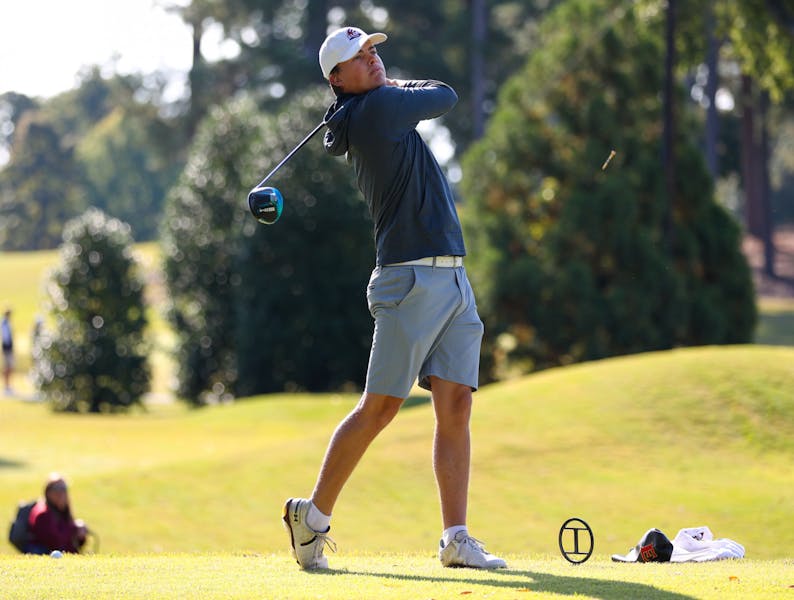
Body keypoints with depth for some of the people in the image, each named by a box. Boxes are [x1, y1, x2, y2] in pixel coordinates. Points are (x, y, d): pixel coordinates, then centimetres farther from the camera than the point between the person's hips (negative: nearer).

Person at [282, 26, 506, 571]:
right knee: (379, 407, -5)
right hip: (412, 277, -9)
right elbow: (446, 95, 5)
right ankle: (313, 515, 8)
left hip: (453, 277, 9)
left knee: (456, 406, 1)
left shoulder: (376, 112, 17)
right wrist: (394, 86, 19)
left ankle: (456, 538, -1)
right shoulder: (378, 107, -9)